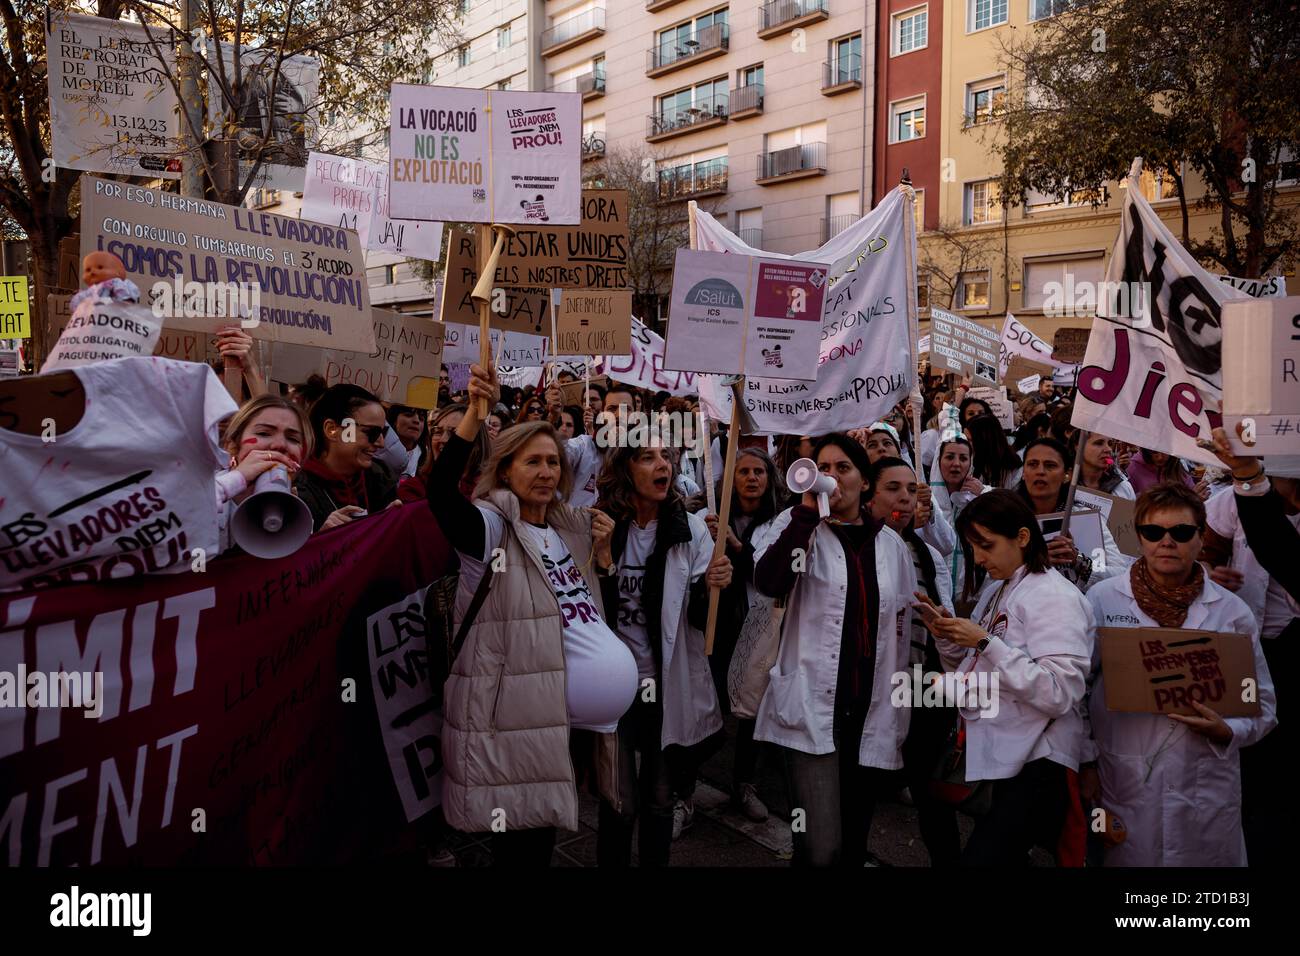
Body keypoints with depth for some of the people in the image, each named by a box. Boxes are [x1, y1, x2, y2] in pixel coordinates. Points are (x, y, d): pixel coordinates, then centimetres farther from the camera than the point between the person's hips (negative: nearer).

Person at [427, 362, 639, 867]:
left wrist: (602, 552, 2)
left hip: (583, 718, 7)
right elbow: (440, 491, -28)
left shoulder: (570, 529, 13)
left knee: (543, 837, 21)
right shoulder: (492, 527, -8)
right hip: (527, 718, -7)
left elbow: (598, 610, 18)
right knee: (523, 846, 5)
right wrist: (476, 409, -35)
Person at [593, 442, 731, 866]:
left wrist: (710, 586, -26)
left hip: (667, 683, 1)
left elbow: (699, 618, -5)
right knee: (620, 802, 6)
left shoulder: (692, 529, -5)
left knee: (659, 798, 16)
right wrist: (600, 563, -18)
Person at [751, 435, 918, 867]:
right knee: (821, 850, -11)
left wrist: (900, 710, 12)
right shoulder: (799, 527, 1)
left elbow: (902, 630, 15)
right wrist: (807, 509, -21)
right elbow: (767, 582, -20)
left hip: (873, 713, 4)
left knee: (854, 845, 14)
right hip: (813, 709, -4)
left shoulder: (891, 544, 10)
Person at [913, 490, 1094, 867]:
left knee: (983, 858, -13)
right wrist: (945, 635, 0)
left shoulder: (1054, 596, -13)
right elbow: (973, 672, 17)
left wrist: (986, 642, -23)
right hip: (994, 756, 8)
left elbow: (1060, 695, -23)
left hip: (1034, 767, -8)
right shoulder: (995, 590, 13)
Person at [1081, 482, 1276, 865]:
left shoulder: (1232, 611, 2)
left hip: (1207, 789, 1)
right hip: (1123, 786, -1)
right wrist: (1085, 761, -1)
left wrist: (1226, 731, -11)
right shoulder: (1103, 599, -2)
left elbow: (1262, 704, 8)